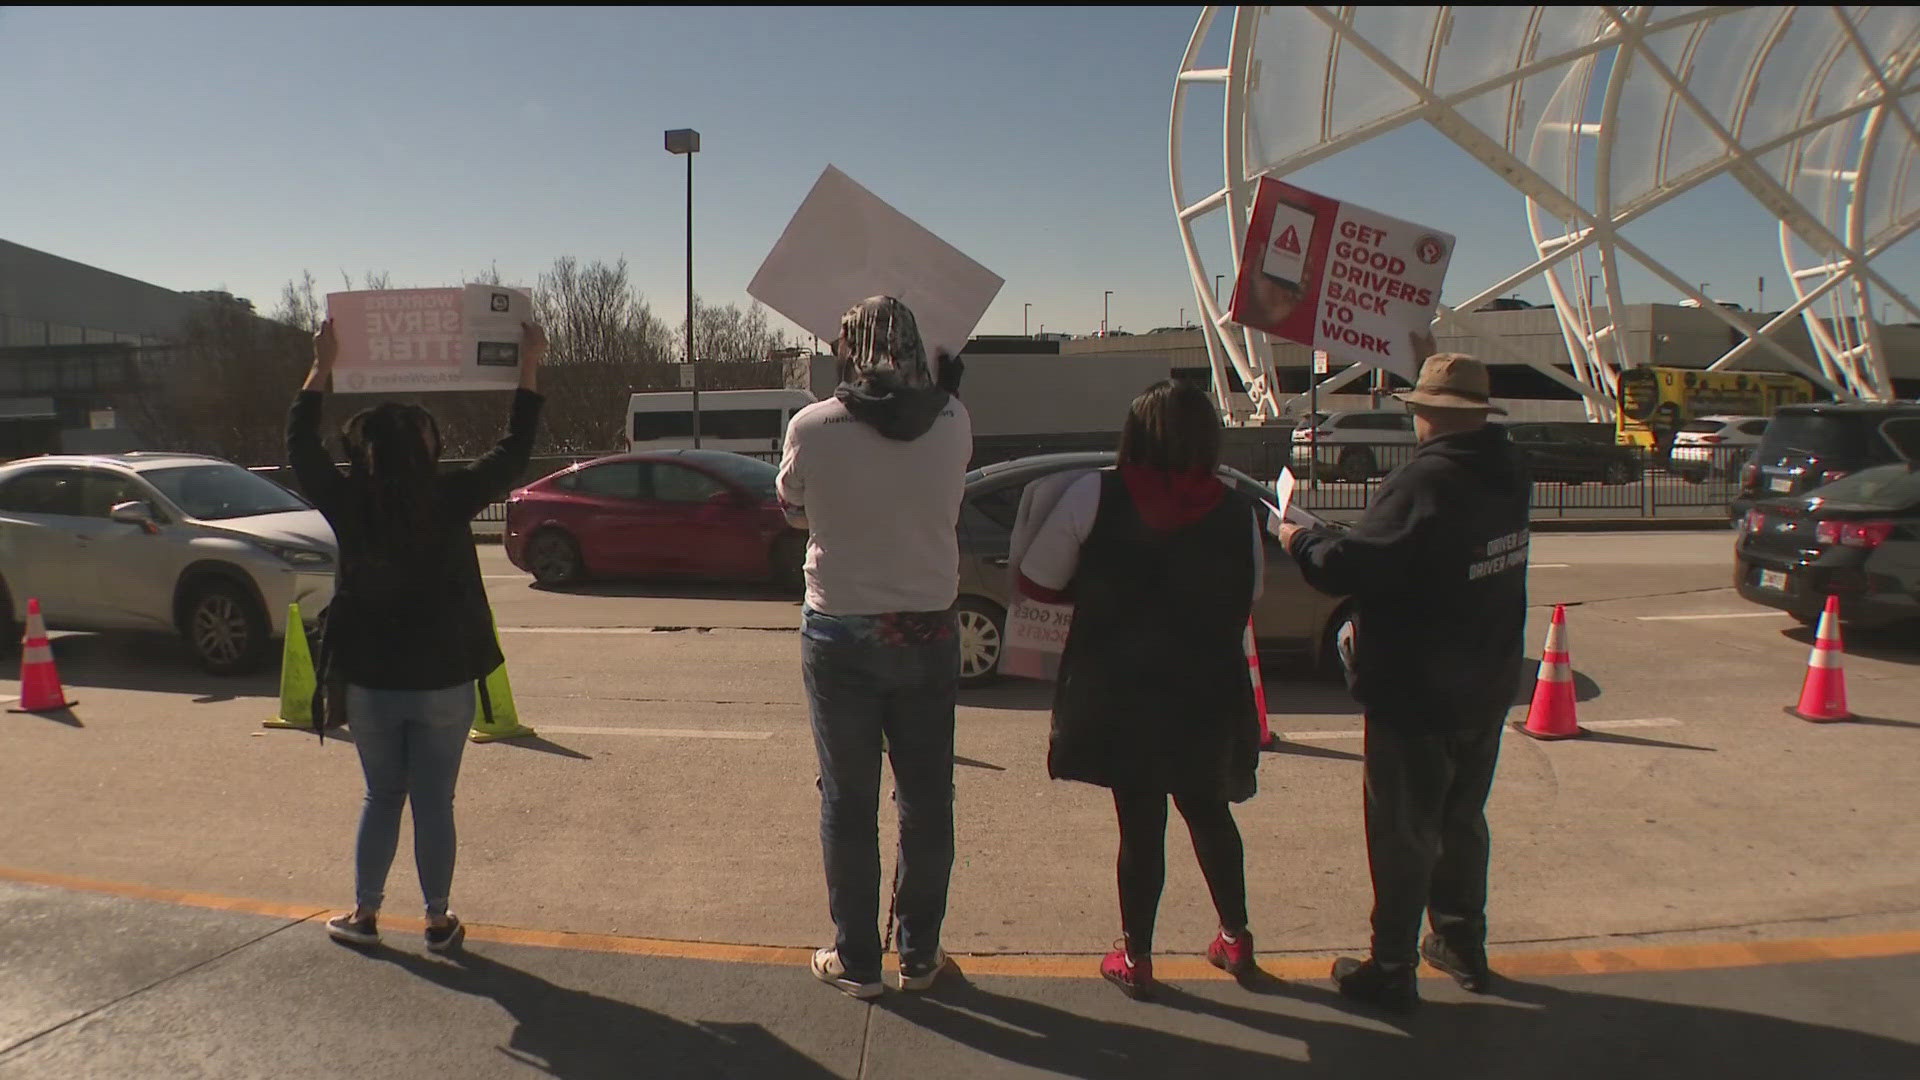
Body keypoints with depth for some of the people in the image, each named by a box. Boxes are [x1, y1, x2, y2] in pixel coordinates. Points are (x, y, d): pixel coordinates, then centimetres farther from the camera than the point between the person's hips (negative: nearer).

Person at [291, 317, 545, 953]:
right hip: (443, 681, -2)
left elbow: (299, 447, 10)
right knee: (434, 803, 8)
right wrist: (528, 371, 5)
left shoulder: (349, 505, -7)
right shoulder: (450, 500, -13)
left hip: (370, 680, 2)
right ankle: (438, 922, 17)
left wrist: (321, 369, 15)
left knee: (382, 797, 18)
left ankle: (364, 914, 24)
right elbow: (515, 453, -1)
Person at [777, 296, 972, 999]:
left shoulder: (812, 428, -12)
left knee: (848, 802, 10)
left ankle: (856, 961, 19)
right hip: (929, 634, 2)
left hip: (840, 637, -2)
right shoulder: (953, 424, -6)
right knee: (927, 800, 13)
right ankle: (920, 954, 24)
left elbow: (794, 513, 4)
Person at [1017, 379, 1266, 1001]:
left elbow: (1035, 582, -7)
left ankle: (1136, 959, 22)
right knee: (1208, 811, 22)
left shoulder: (1095, 495, -12)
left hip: (1119, 697, -2)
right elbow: (1246, 603, 6)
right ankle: (1235, 940, 34)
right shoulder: (1237, 512, -4)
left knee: (1140, 823, 9)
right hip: (1208, 694, 3)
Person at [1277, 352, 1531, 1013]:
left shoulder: (1425, 482, -25)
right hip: (1486, 687, 8)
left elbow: (1349, 568, -26)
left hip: (1417, 695, -8)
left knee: (1403, 835, 5)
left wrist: (1300, 539, -8)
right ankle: (1463, 946, 36)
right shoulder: (1508, 475, 2)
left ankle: (1391, 972, 16)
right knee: (1462, 821, 23)